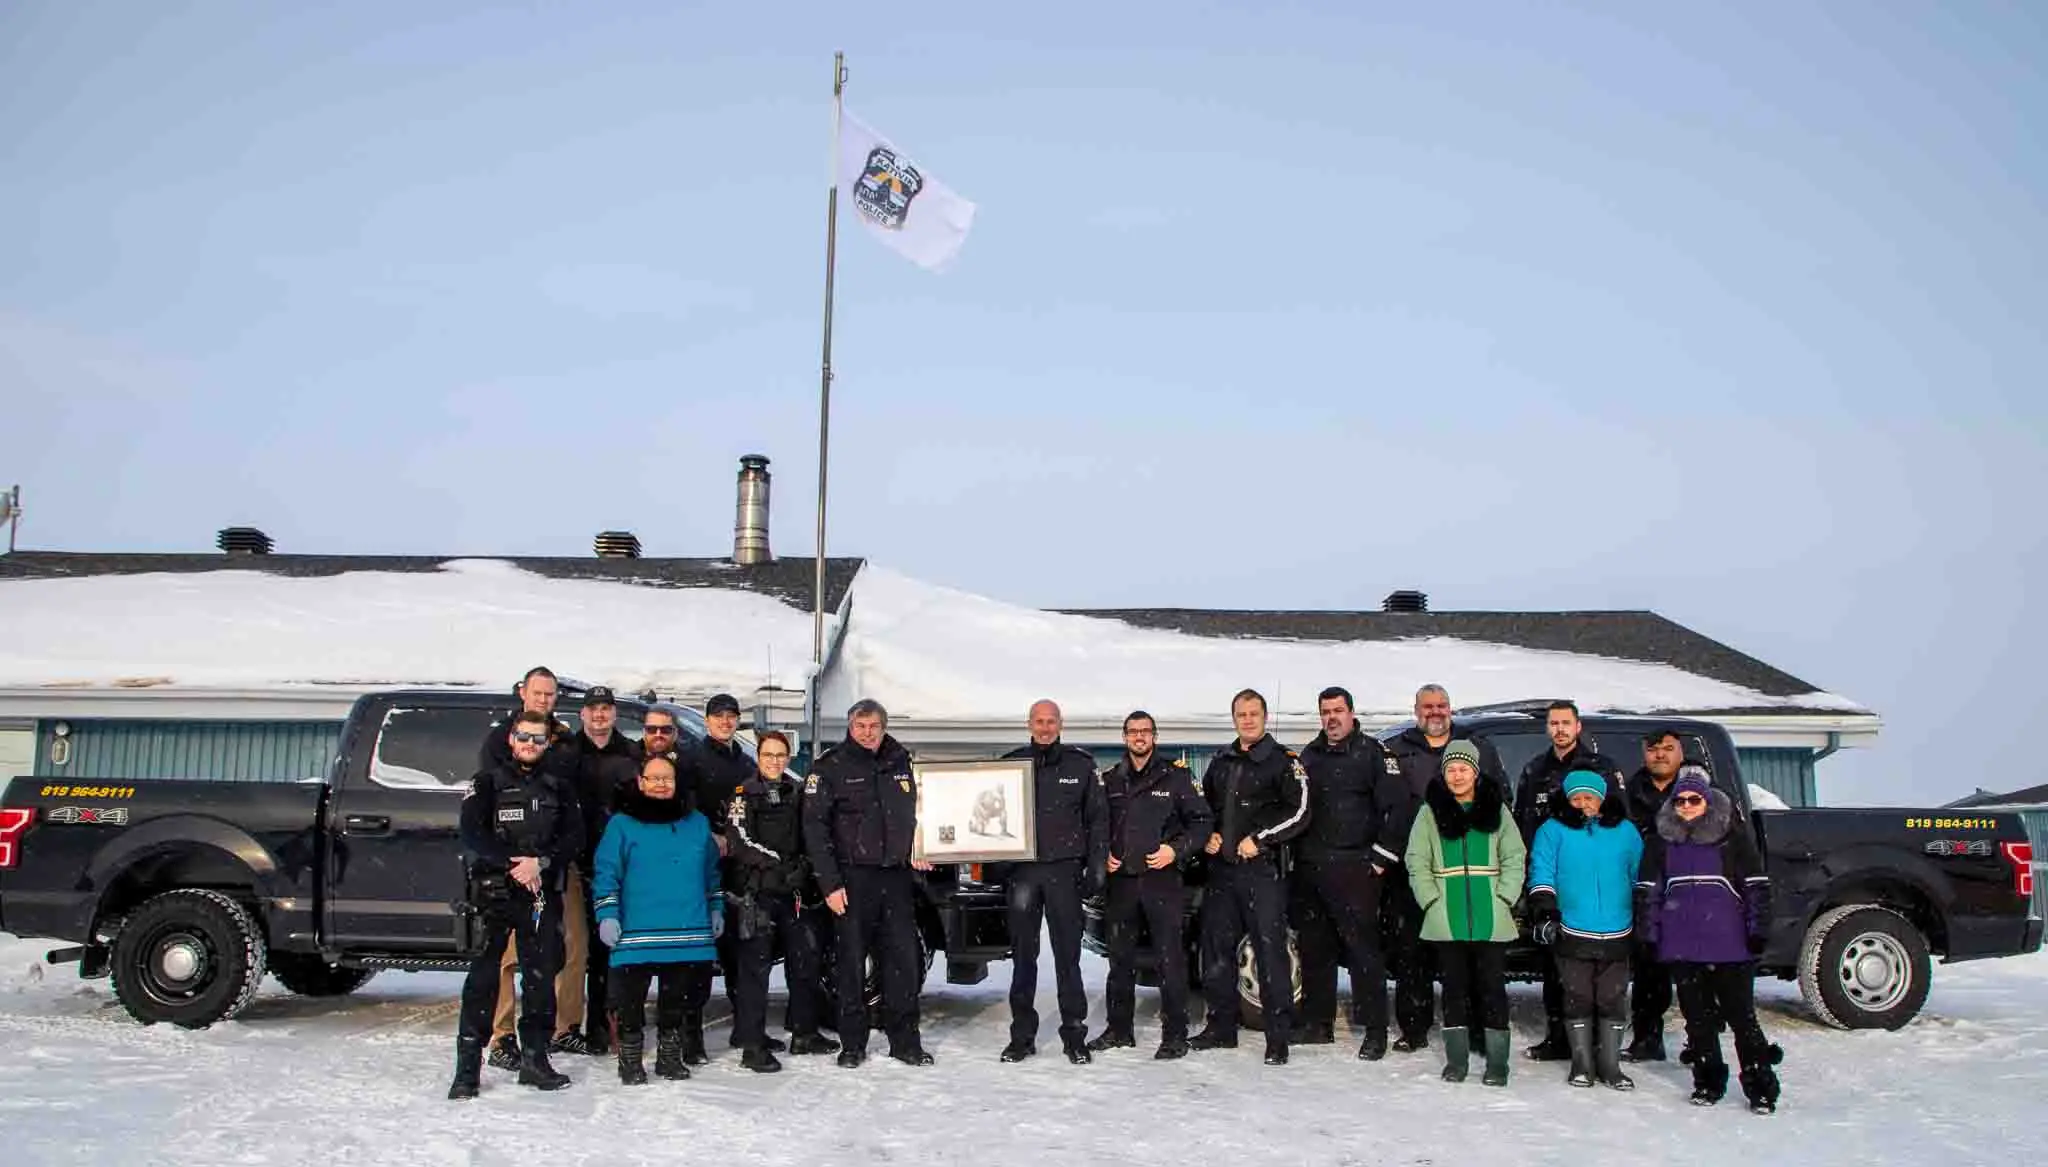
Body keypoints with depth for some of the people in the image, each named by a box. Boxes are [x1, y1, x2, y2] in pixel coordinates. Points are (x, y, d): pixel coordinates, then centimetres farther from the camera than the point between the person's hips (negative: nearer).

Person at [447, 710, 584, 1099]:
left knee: (541, 977, 5)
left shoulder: (558, 789, 14)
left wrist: (541, 863, -13)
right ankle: (467, 1068, -4)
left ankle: (535, 1058, 14)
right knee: (483, 978, -6)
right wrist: (514, 864, -17)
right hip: (494, 892, -3)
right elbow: (472, 835, -6)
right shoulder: (487, 783, 6)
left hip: (544, 894, 3)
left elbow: (574, 837, 4)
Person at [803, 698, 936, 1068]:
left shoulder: (901, 763, 12)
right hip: (852, 878, -4)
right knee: (852, 962, 2)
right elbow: (814, 827, -6)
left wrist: (917, 852, 7)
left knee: (905, 960, 3)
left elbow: (915, 815, 24)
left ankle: (905, 1041, 12)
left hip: (896, 875, 4)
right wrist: (830, 883, -12)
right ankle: (853, 1044, 12)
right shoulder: (830, 767, -1)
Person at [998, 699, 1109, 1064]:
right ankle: (1022, 1035, 15)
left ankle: (1074, 1034, 11)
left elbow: (1098, 818, 6)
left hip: (1064, 870, -2)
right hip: (1021, 870, 2)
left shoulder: (1080, 765, 4)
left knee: (1068, 955, 2)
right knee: (1023, 956, 7)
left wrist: (1096, 867, -1)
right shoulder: (1010, 764, 8)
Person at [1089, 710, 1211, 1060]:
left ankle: (1175, 1035, 3)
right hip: (1121, 880, 4)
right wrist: (1103, 854, 4)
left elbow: (1201, 821, 2)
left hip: (1162, 879, -4)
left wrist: (1175, 850, -10)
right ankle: (1119, 1029, 21)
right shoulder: (1111, 780, 12)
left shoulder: (1176, 776, 1)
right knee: (1120, 958, 11)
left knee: (1170, 959, -4)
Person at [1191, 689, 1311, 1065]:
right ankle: (1221, 1028, 21)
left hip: (1263, 869, -6)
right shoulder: (1220, 763, 17)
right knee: (1216, 948, 9)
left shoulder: (1284, 762, -1)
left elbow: (1299, 812, -8)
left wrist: (1259, 840, -13)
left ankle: (1278, 1037, -3)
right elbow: (1204, 808, 27)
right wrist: (1208, 837, 8)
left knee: (1270, 950, -8)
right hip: (1222, 868, 6)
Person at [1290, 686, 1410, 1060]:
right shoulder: (1310, 754, 17)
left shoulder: (1372, 751, -3)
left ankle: (1375, 1032, 0)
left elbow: (1399, 806, -8)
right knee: (1314, 947, 12)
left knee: (1362, 947, -6)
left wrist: (1381, 856, -9)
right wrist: (1297, 854, 16)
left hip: (1353, 870, -6)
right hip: (1310, 869, 6)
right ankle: (1317, 1024, 23)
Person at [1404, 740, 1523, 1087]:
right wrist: (1432, 900, -6)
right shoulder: (1430, 812, 7)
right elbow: (1416, 861, 4)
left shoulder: (1497, 810, 8)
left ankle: (1497, 1063, 7)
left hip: (1491, 921, 0)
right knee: (1454, 989, 5)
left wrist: (1504, 898, -5)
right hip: (1447, 921, 0)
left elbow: (1515, 859, 6)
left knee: (1493, 989, 1)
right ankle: (1456, 1061, 13)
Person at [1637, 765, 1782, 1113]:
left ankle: (1760, 1085, 8)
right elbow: (1647, 889, 12)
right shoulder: (1662, 839, 10)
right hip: (1682, 948, 3)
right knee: (1698, 1017, 10)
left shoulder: (1733, 835, 2)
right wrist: (1648, 934, 8)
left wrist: (1757, 929, -2)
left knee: (1741, 1015, -1)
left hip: (1730, 944, -3)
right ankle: (1708, 1082, 21)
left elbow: (1756, 885, 3)